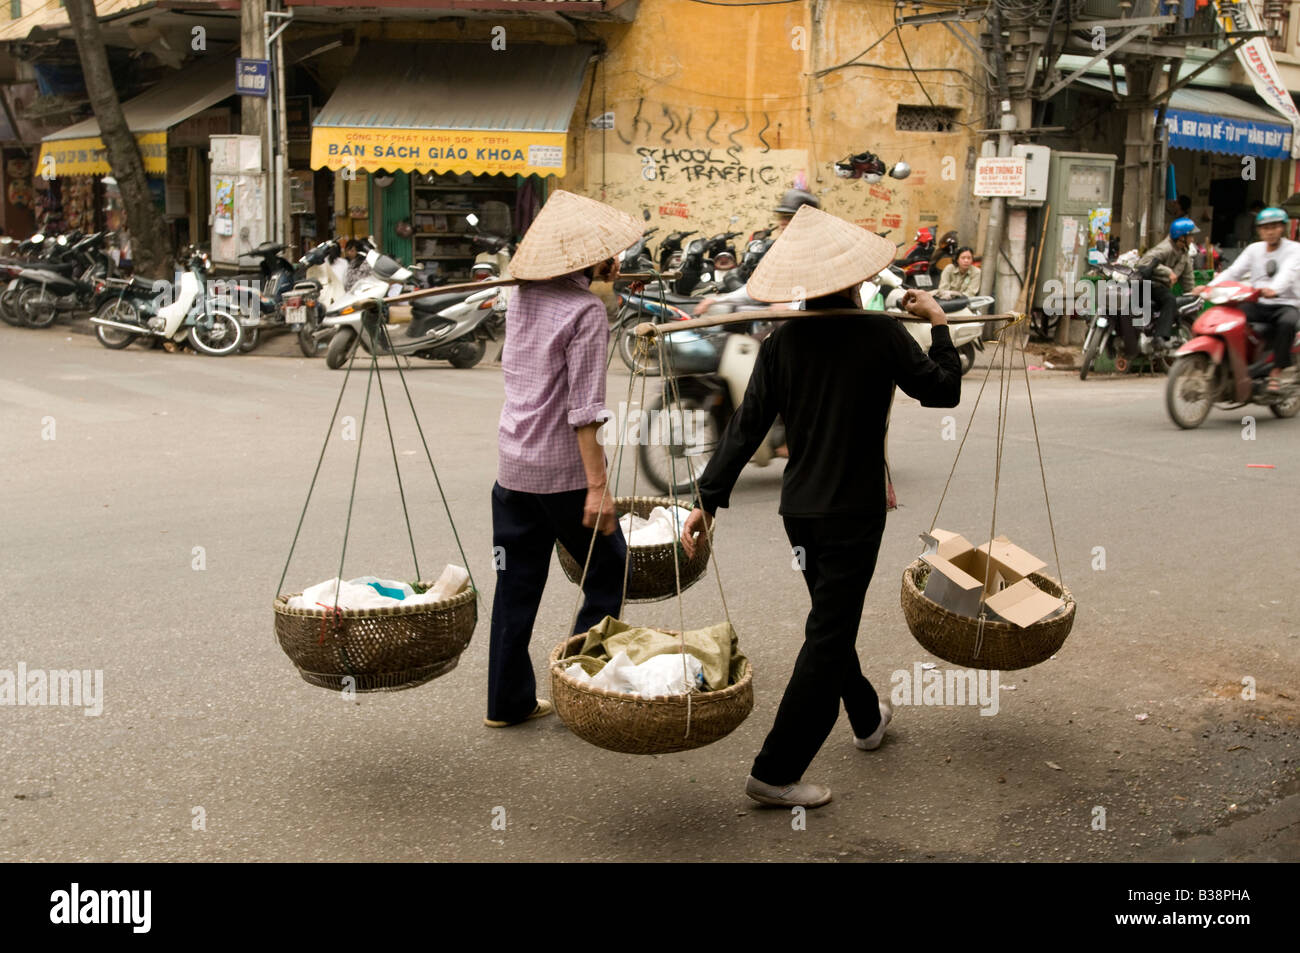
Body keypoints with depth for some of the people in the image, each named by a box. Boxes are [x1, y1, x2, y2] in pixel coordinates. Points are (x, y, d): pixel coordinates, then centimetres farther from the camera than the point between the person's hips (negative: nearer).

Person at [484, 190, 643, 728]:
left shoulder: (521, 297, 7)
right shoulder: (587, 311, -14)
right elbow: (584, 409, -19)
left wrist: (596, 279, 21)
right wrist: (598, 485, -18)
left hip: (512, 462, 7)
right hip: (563, 468, -7)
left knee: (517, 583, 12)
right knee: (608, 570, 9)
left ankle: (508, 702, 19)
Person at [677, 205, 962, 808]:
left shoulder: (782, 342, -2)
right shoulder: (881, 335, -12)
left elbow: (745, 427, -4)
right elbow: (944, 390, -1)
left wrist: (709, 498, -1)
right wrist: (939, 326, 14)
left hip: (799, 509, 5)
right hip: (854, 512, -5)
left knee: (833, 618, 24)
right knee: (827, 637, -1)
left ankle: (867, 718, 45)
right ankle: (775, 772, -1)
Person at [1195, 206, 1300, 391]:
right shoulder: (1254, 249, 15)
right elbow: (1233, 272, 5)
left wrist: (1274, 289, -46)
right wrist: (1210, 286, -15)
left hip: (1285, 304, -4)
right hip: (1257, 304, 4)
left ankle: (1276, 370, -30)